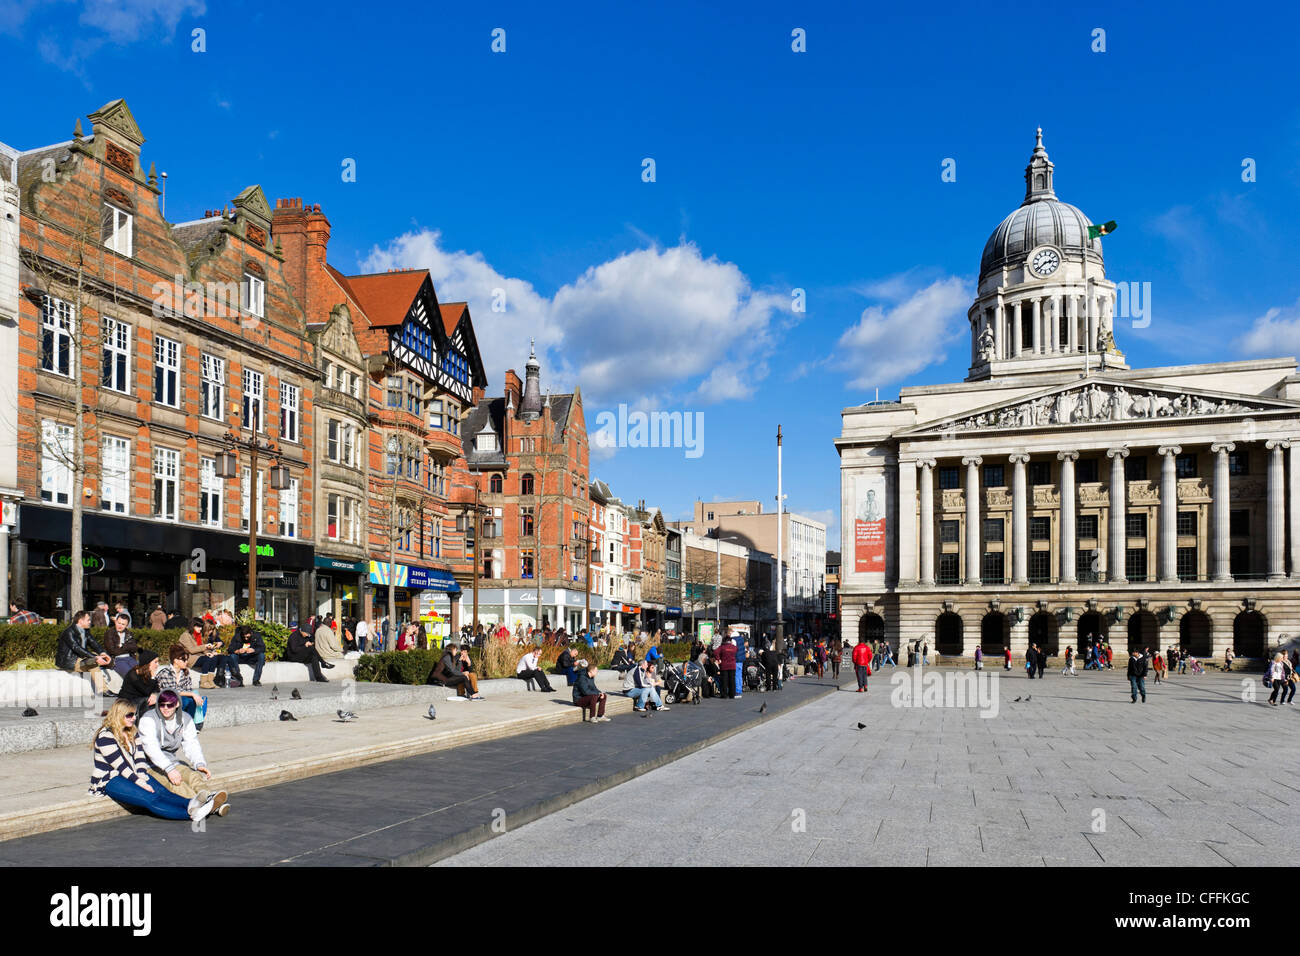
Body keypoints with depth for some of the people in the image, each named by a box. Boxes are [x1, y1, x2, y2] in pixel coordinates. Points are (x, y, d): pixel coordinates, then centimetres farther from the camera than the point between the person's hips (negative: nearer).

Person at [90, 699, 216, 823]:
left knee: (160, 791, -22)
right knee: (149, 799, -29)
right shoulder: (105, 736, -13)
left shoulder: (133, 732, 11)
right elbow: (120, 766, -18)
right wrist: (139, 782, -21)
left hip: (133, 774, 8)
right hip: (109, 780, -8)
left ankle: (191, 804, -49)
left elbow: (139, 758, 2)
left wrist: (142, 778, -15)